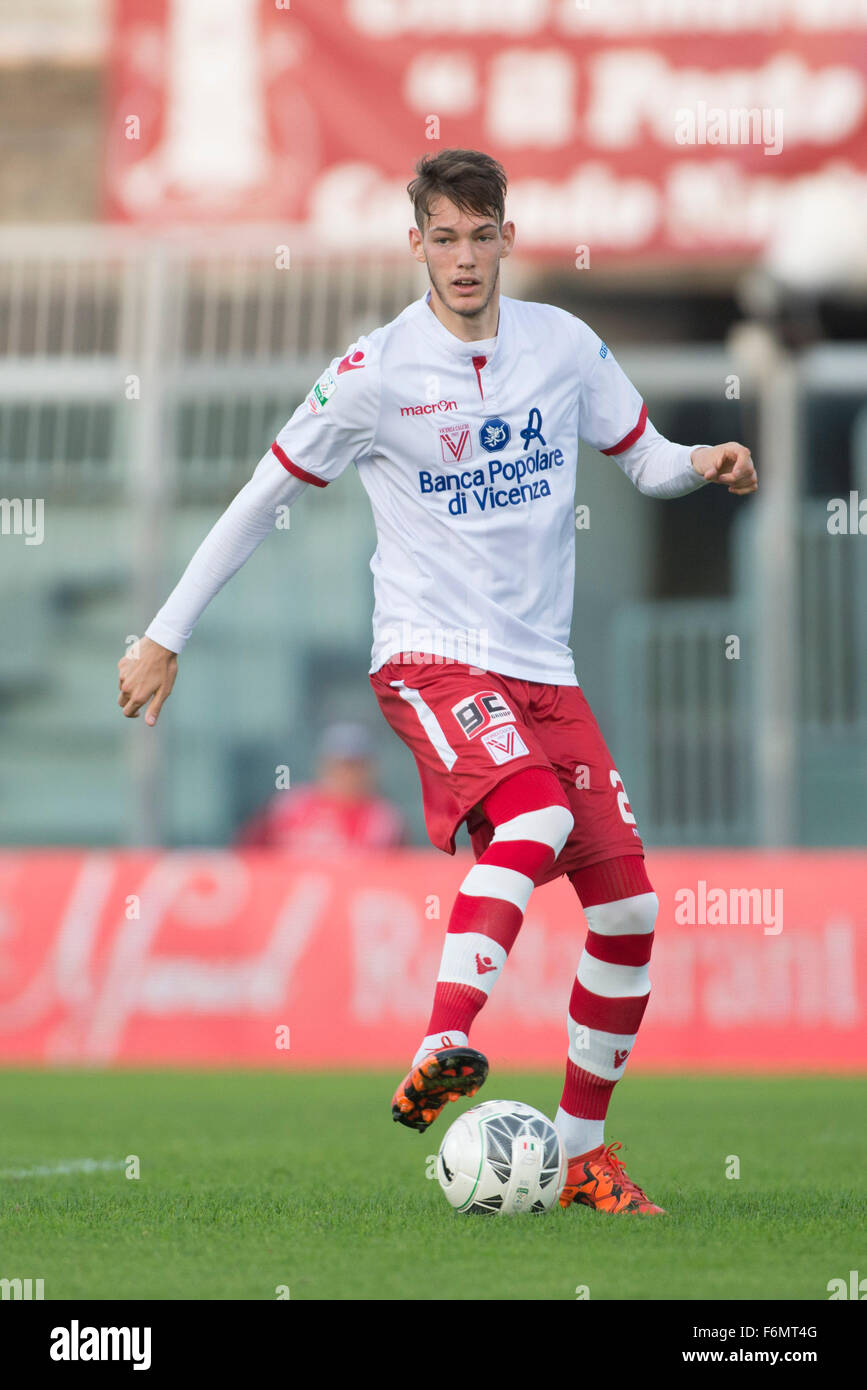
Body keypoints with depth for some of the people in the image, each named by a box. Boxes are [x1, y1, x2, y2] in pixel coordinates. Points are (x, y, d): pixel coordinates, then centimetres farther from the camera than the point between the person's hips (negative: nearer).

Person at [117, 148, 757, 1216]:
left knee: (629, 906, -2)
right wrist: (166, 636, 3)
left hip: (543, 668, 5)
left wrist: (702, 464, -8)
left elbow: (644, 459, 17)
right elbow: (262, 498, 2)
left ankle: (583, 1151, 11)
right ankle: (437, 1058, -44)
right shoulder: (374, 375, -6)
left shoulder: (563, 345, 5)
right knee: (538, 813, -35)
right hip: (431, 656, -5)